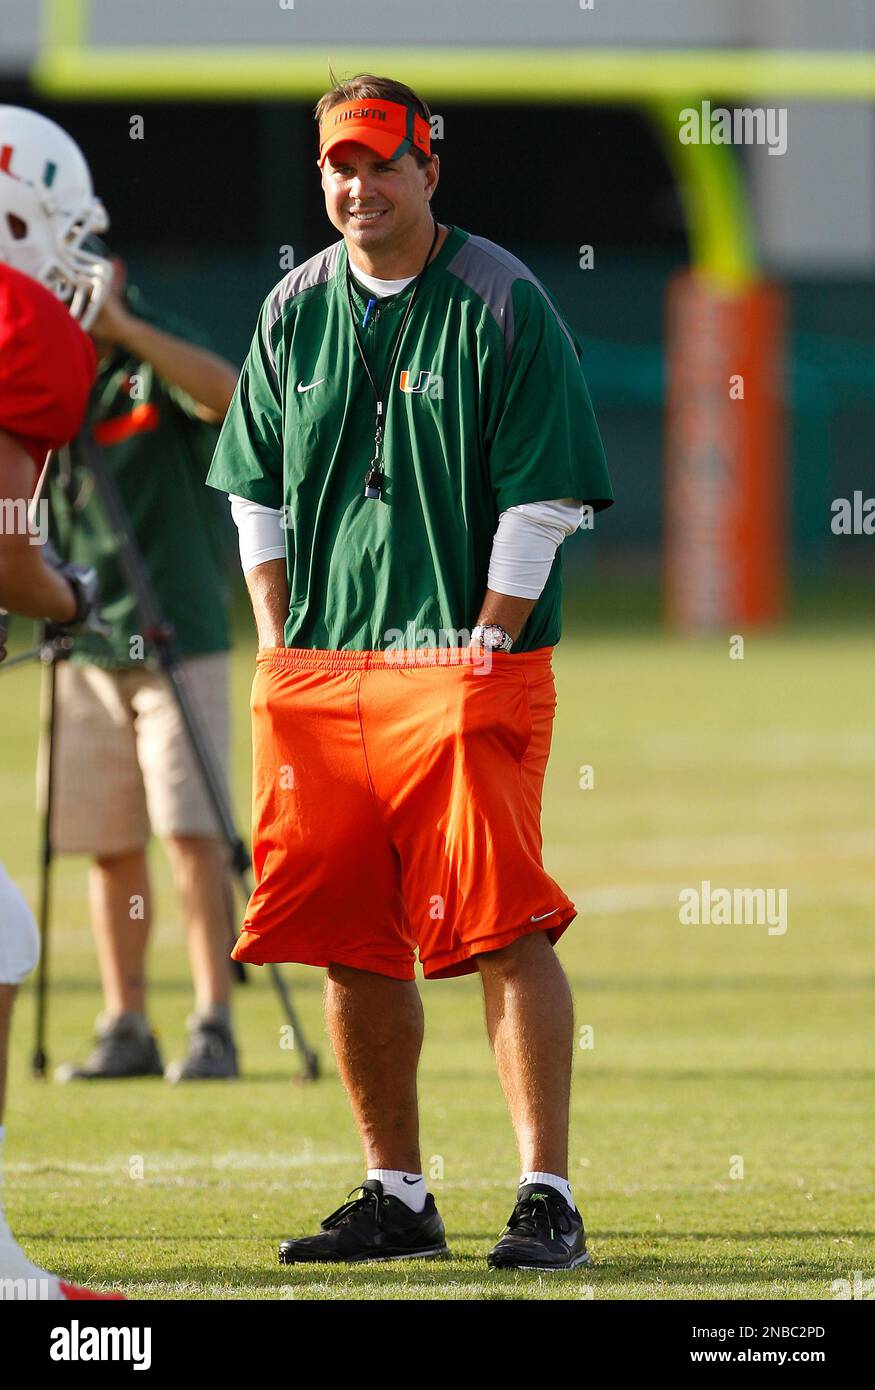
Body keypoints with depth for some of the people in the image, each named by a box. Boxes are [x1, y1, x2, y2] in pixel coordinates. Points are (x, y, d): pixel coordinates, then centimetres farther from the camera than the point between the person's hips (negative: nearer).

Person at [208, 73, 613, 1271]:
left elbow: (544, 501, -8)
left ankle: (547, 1196, -10)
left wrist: (482, 647, -12)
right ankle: (395, 1196, 16)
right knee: (351, 943, 7)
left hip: (465, 667, -6)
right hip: (318, 670, 6)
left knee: (502, 933, -11)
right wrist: (284, 657, 8)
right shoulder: (295, 309, 11)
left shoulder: (502, 304, -5)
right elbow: (256, 494, 16)